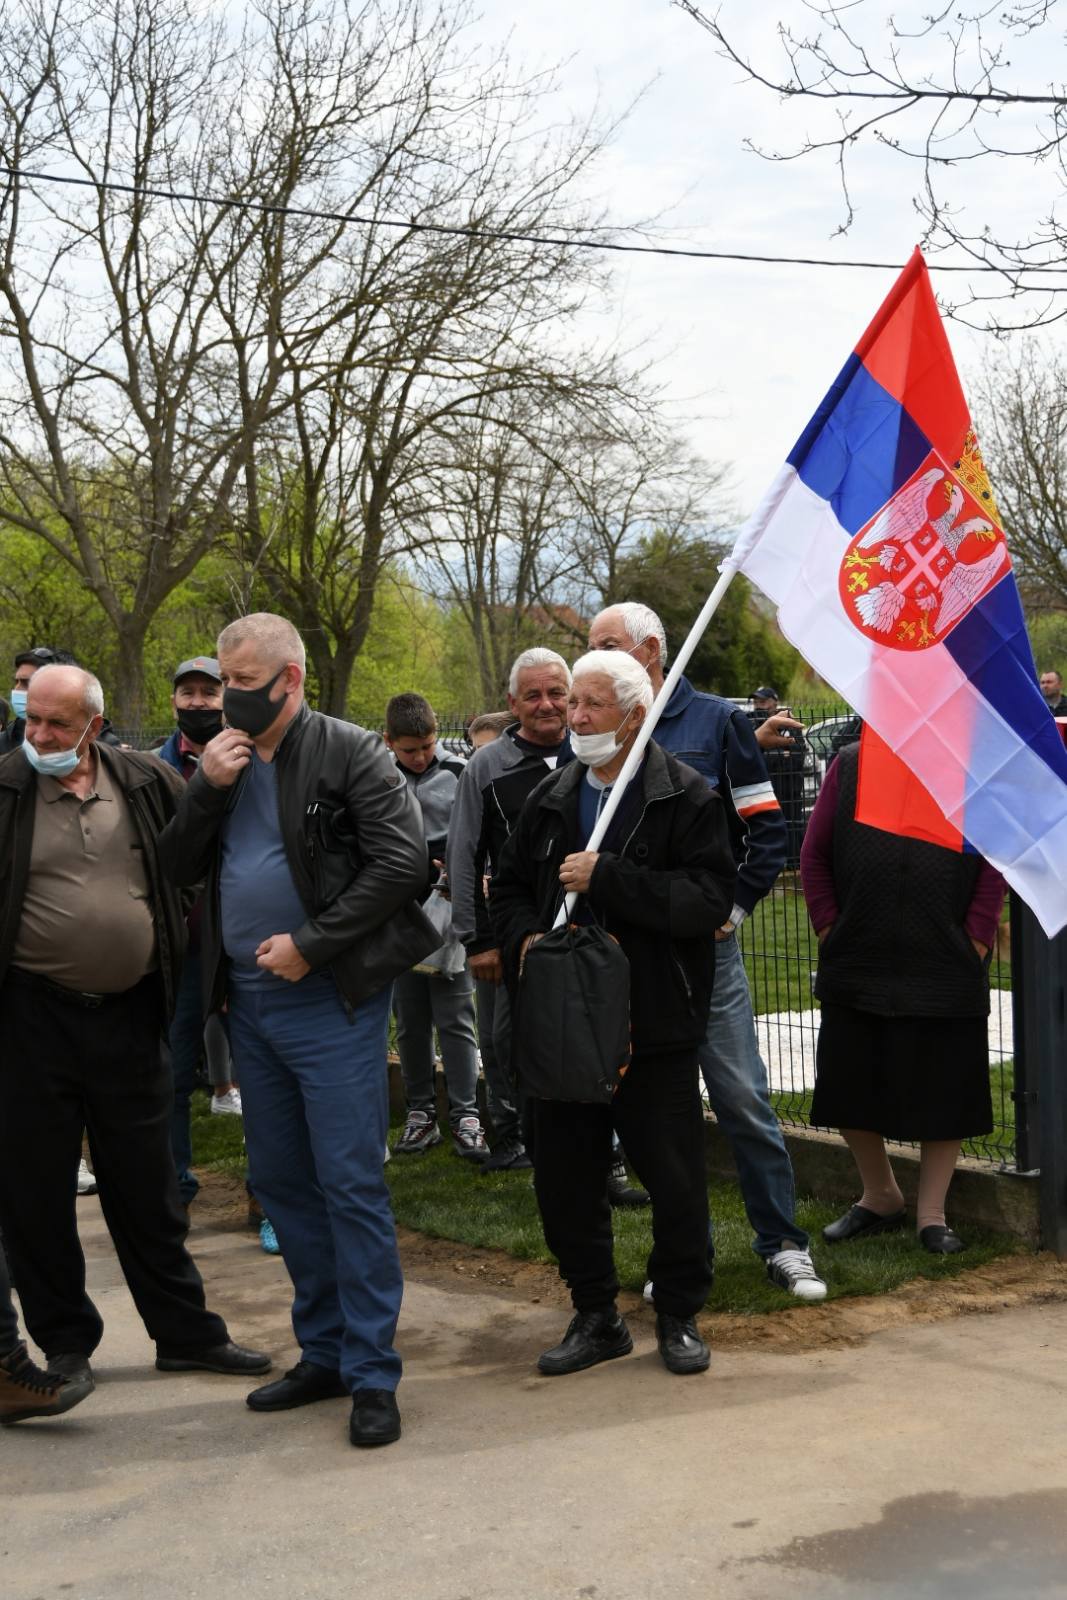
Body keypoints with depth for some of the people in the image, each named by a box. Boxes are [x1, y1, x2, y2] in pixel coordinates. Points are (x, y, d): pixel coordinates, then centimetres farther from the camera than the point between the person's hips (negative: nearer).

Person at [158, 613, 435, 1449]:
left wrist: (310, 946, -17)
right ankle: (323, 1353, 26)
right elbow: (178, 868, 8)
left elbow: (402, 861, -15)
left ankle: (372, 1374, 4)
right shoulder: (226, 759, 10)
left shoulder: (350, 753, -8)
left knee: (351, 1185, -5)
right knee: (282, 1182, 13)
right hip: (250, 1002, 7)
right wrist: (207, 790, -8)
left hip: (331, 1000, -7)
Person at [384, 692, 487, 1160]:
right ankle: (421, 1113, 19)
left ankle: (465, 1115, 5)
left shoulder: (459, 775, -1)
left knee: (455, 1018, -1)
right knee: (410, 1020, 9)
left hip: (448, 912, -2)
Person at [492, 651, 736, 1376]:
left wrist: (607, 878, -21)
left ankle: (679, 1316, 24)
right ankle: (596, 1316, 26)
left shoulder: (687, 798, -6)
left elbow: (710, 899, -17)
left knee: (675, 1179, 4)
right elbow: (508, 885, 21)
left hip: (656, 1024, -5)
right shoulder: (551, 799, 12)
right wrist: (524, 937, 0)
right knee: (564, 1178, 9)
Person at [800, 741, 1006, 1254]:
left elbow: (997, 862, -1)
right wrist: (828, 926, 0)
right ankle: (880, 1198, 30)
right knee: (848, 1091, 9)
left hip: (946, 968, -2)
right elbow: (814, 854, 7)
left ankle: (932, 1214, 20)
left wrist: (976, 938, -6)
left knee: (944, 1093, 5)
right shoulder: (849, 766, 6)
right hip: (857, 965, 2)